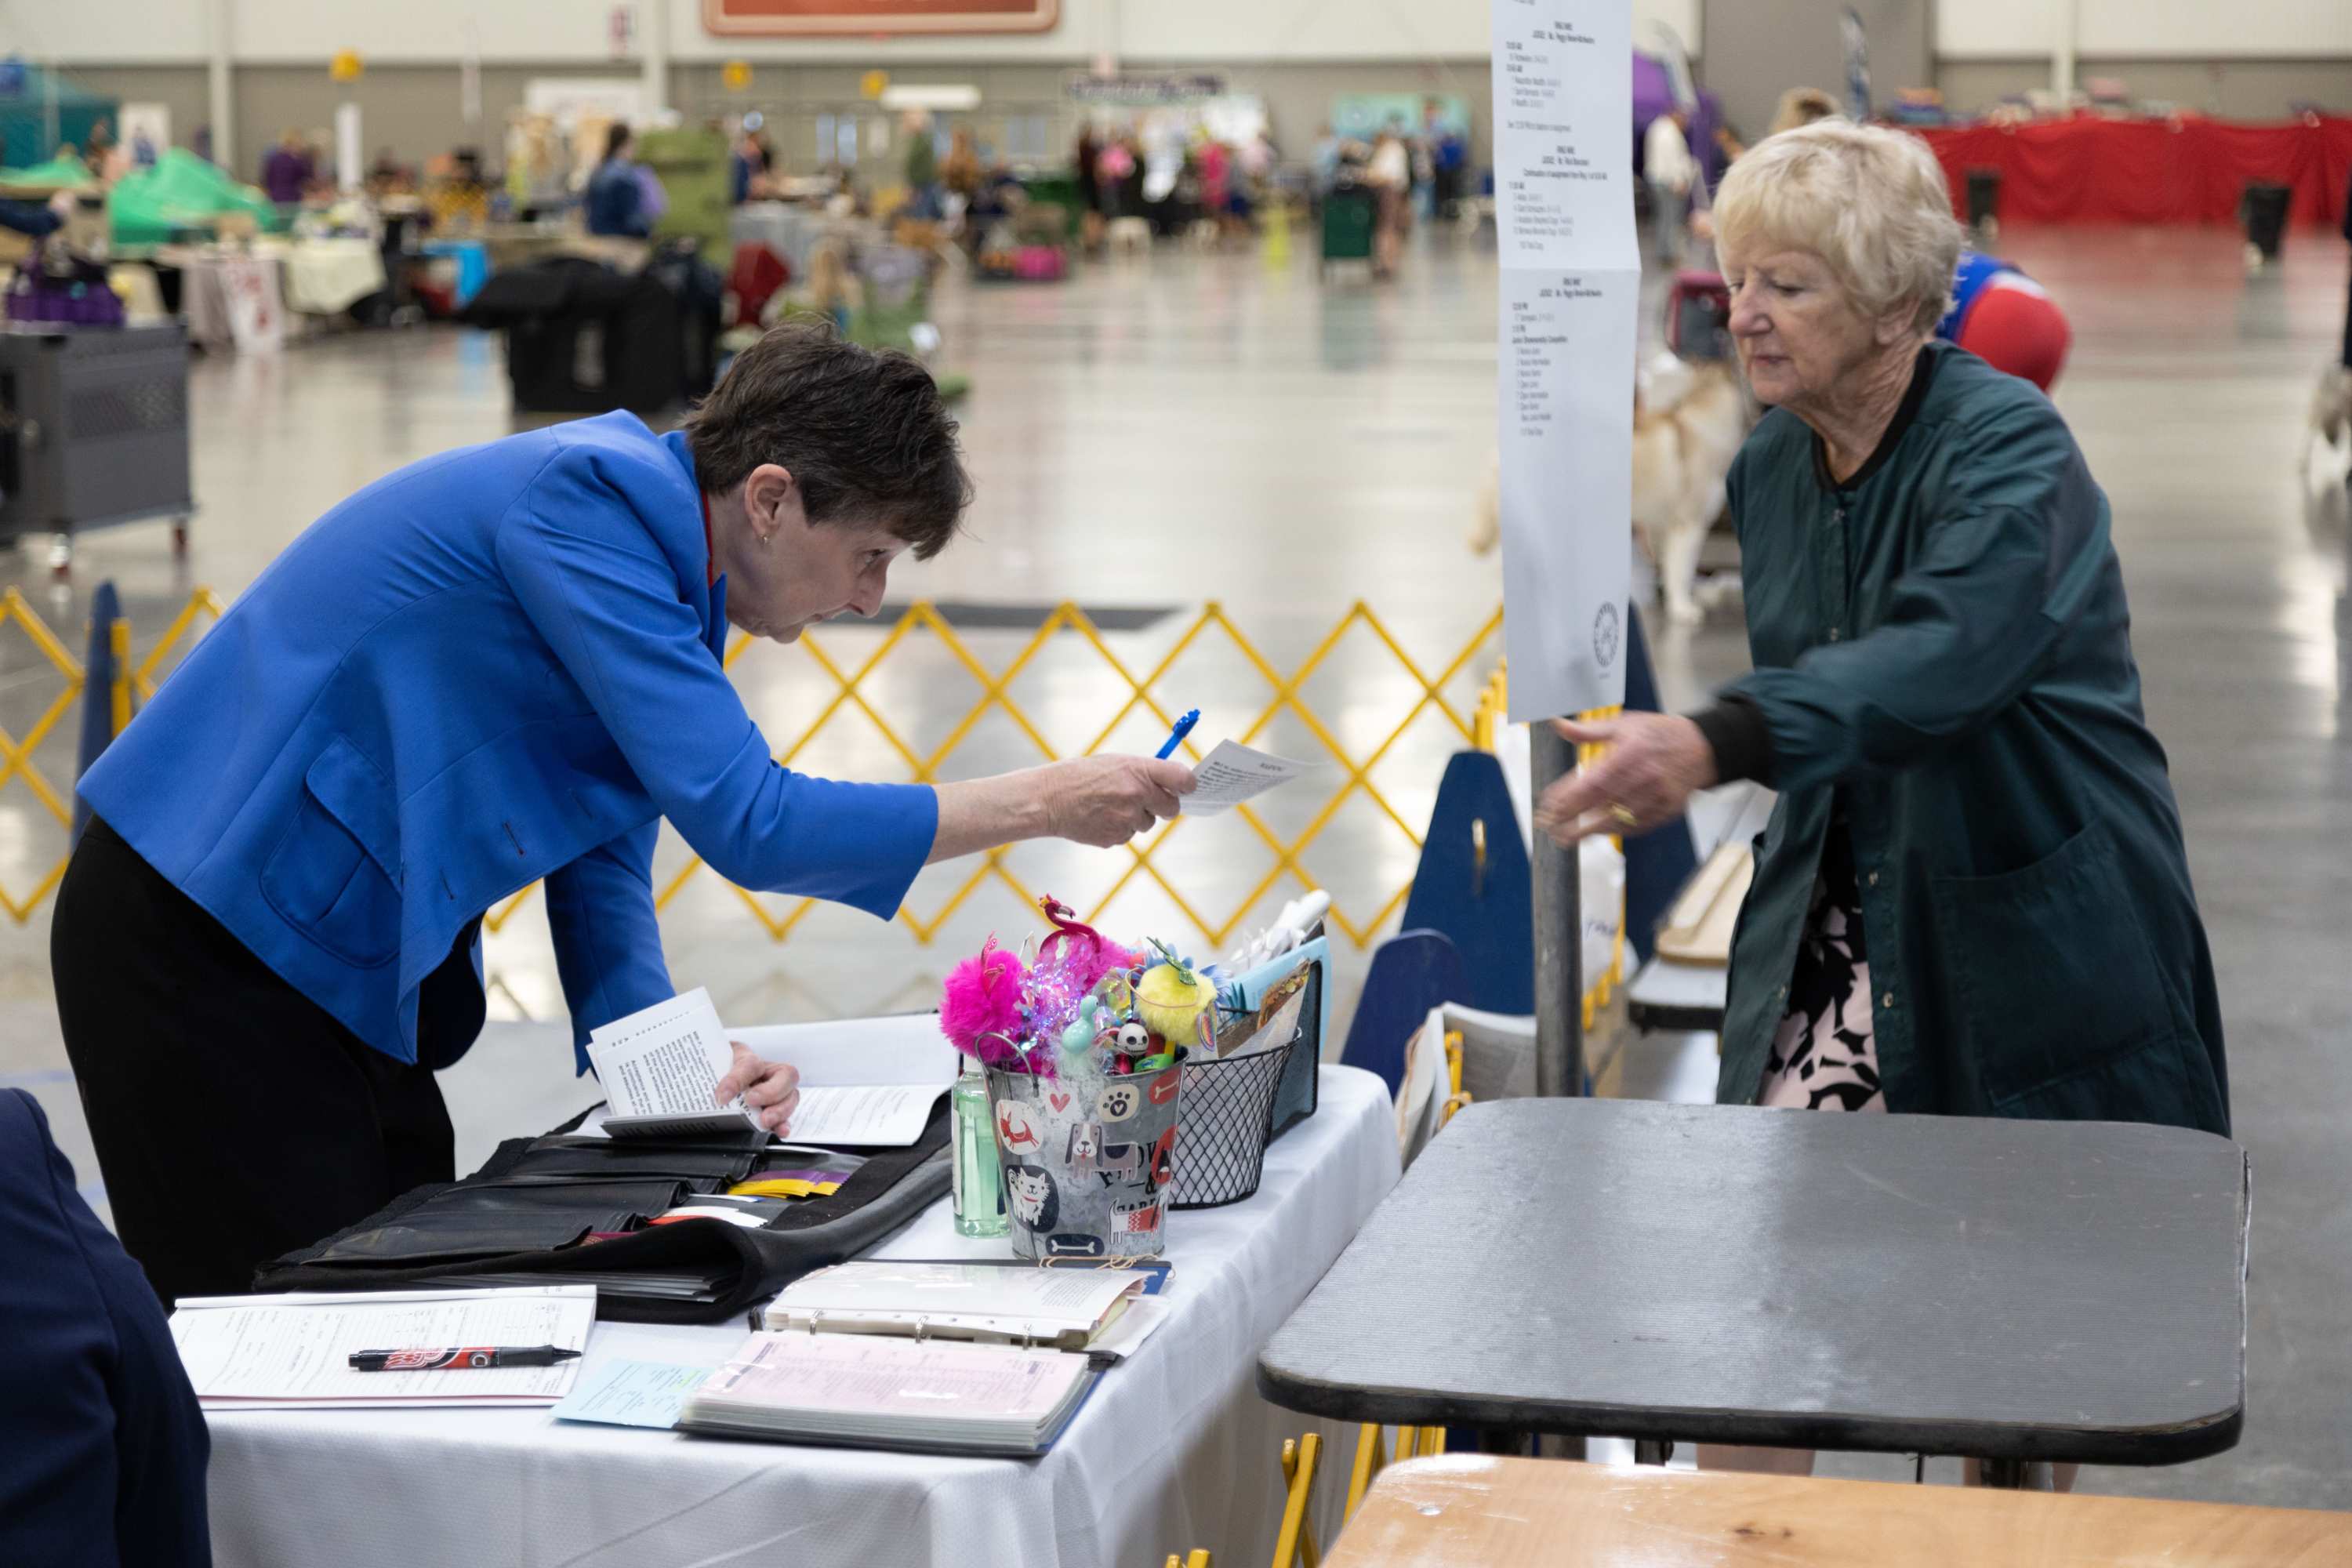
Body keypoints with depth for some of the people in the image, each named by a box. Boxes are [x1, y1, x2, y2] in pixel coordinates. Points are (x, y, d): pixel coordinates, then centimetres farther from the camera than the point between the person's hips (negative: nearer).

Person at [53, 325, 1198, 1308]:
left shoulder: (670, 563, 8)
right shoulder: (587, 501, -22)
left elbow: (602, 859, 8)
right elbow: (744, 822, -26)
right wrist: (1039, 803, -19)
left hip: (339, 959, 10)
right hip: (205, 946, -10)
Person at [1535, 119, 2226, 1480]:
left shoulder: (2010, 447, -19)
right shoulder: (1771, 466, 5)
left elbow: (1943, 655, -38)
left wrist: (1717, 743, -51)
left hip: (2026, 942, -6)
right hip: (1843, 917, 6)